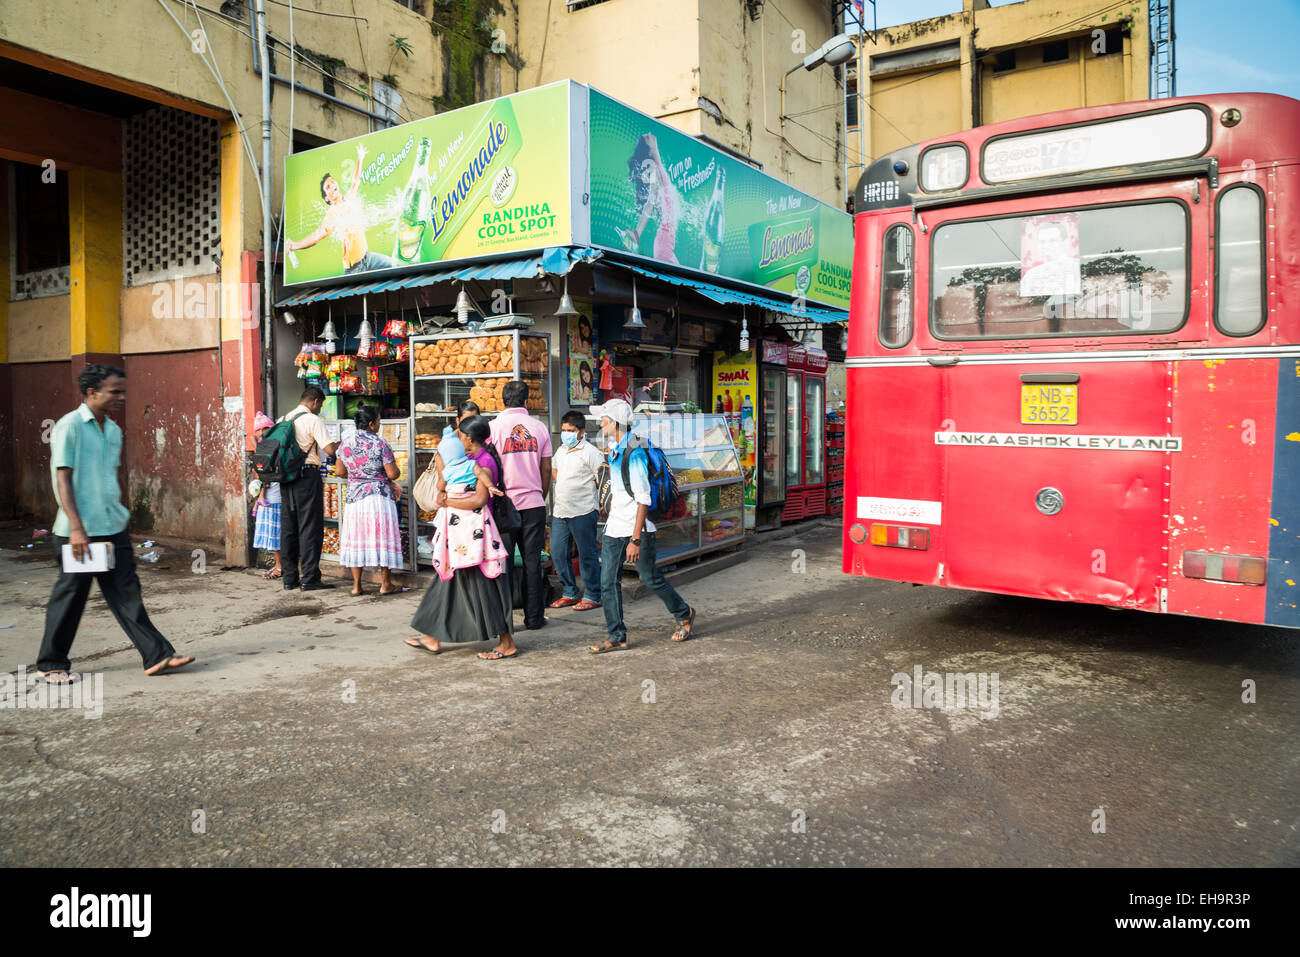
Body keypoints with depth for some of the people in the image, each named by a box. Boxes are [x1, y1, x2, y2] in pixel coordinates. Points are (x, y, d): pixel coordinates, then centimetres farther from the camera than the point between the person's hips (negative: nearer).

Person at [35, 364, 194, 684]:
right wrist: (76, 528, -19)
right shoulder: (69, 427, -9)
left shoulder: (113, 430, 12)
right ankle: (50, 665, 21)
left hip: (113, 527, 6)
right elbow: (62, 479, -13)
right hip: (78, 531, -6)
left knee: (127, 592, 5)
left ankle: (157, 656, 4)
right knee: (69, 597, 5)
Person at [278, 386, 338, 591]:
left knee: (288, 526, 11)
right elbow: (329, 449, -14)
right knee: (310, 526, -3)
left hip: (286, 478, 7)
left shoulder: (282, 420, 13)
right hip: (307, 476, -7)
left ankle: (290, 577, 17)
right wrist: (339, 444, 5)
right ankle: (309, 578, -3)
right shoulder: (312, 420, -8)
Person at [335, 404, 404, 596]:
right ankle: (385, 584, 8)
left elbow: (340, 472, 10)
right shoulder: (380, 444, -11)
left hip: (354, 496, 4)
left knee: (356, 538, 10)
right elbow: (393, 474, -11)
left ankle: (356, 585, 12)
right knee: (381, 537, 3)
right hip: (379, 496, -4)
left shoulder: (345, 444, 3)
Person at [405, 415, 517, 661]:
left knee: (482, 586, -5)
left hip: (474, 531, -10)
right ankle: (434, 638, 24)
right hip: (459, 531, 10)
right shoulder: (467, 458, 14)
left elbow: (479, 499, -23)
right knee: (450, 582, 14)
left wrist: (448, 502, -13)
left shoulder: (485, 461, -14)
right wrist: (442, 495, 3)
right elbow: (446, 482, 24)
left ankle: (507, 643, 3)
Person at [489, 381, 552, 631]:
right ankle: (534, 617, 13)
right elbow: (546, 469, 8)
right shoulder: (539, 427, 4)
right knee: (532, 561, 8)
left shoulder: (494, 427, -5)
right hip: (534, 503, 2)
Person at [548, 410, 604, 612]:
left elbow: (603, 480, -12)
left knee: (587, 555, 0)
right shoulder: (561, 451, 15)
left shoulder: (590, 452, -9)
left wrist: (584, 489, -2)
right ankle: (570, 593, 22)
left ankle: (592, 596, 12)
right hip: (560, 512, 8)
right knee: (557, 553, 9)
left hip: (582, 512, -8)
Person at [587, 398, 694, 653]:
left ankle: (684, 615, 27)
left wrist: (635, 539, -23)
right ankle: (617, 637, 10)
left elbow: (643, 499, -20)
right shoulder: (614, 450, 10)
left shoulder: (634, 452, -18)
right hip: (614, 528, 8)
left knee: (651, 579, 5)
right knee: (608, 582, 3)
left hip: (637, 528, -8)